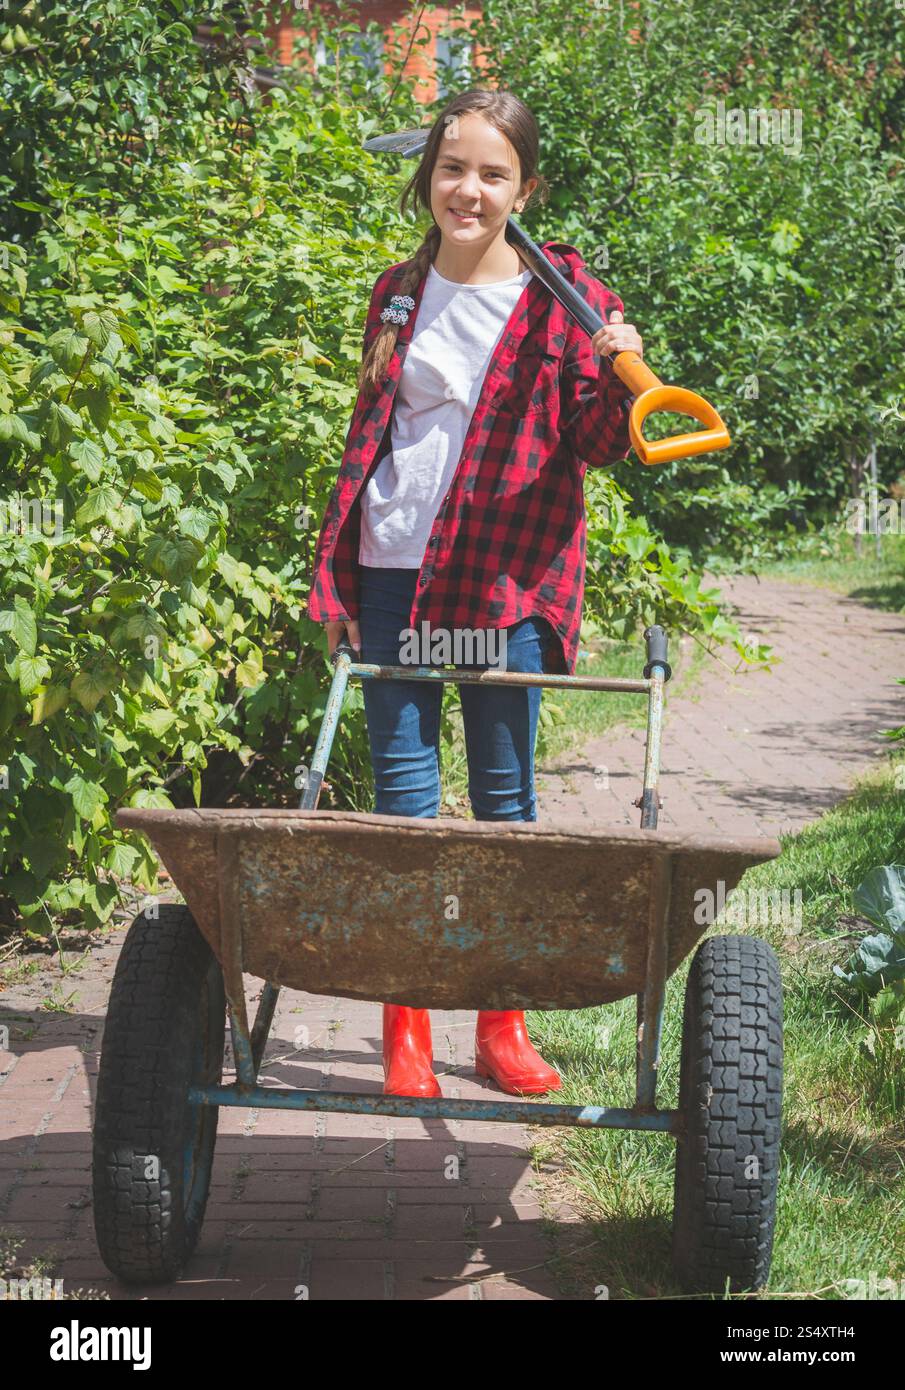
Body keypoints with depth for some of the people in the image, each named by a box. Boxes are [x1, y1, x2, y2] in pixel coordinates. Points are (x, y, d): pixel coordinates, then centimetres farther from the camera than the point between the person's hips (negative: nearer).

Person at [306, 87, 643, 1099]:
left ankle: (502, 1023, 14)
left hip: (506, 574, -2)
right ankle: (405, 1032, 8)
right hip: (392, 572, 3)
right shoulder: (398, 293, 10)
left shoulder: (563, 296, -1)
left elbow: (593, 445, -2)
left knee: (504, 794, 4)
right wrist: (335, 577, 12)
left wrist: (614, 377, -23)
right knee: (402, 790, 2)